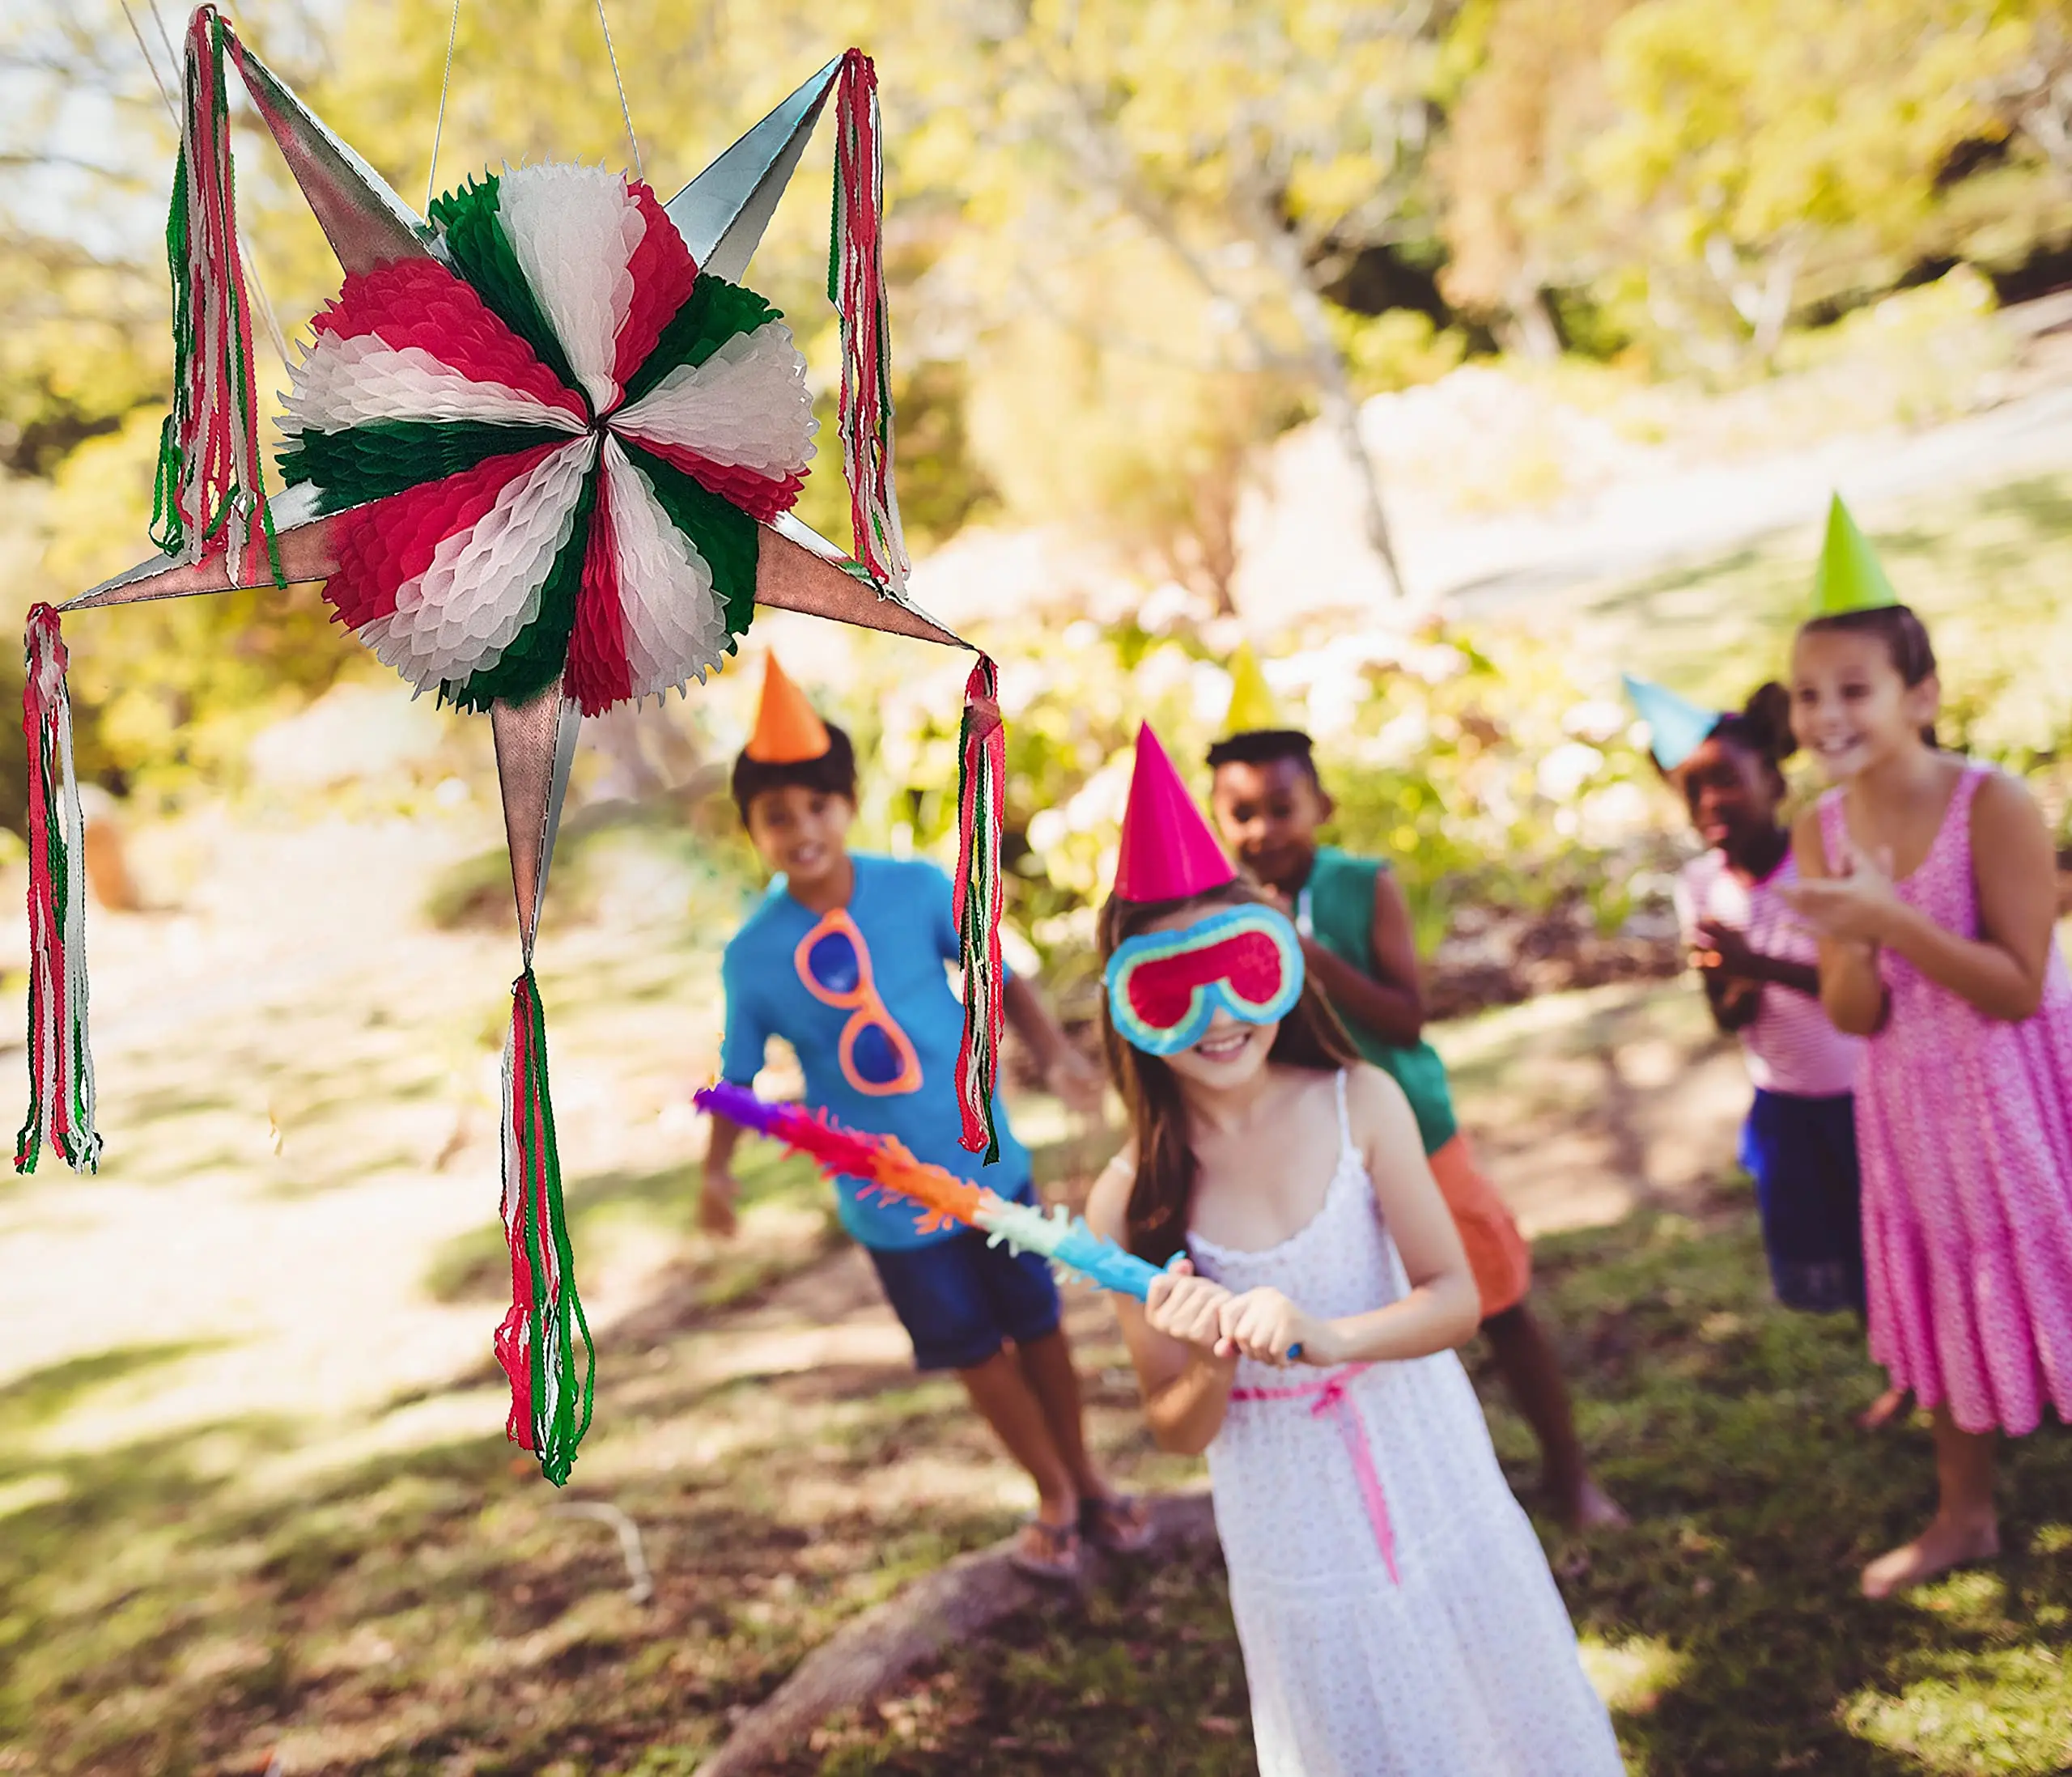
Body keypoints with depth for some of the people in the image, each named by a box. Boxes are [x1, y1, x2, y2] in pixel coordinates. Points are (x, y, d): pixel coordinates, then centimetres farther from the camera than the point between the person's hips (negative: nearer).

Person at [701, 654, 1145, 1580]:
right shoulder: (754, 954, -14)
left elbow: (999, 977, -5)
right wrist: (719, 1166, -14)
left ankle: (1088, 1482, 38)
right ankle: (1054, 1497, 37)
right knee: (976, 1351, 14)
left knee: (1038, 1326, 15)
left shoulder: (920, 889, -16)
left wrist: (1056, 1053, -18)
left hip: (985, 1159, 0)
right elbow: (741, 1071, -3)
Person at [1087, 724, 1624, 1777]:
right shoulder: (1131, 1199, -14)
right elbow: (1176, 1428, -6)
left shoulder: (1359, 1106, -13)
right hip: (1299, 1548, -1)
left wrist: (1326, 1337, -29)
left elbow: (1456, 1296, -12)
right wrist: (1211, 1368, -28)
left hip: (1436, 1489, 1)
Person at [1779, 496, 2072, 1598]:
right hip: (1910, 1104, 5)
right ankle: (1964, 1515, 36)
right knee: (1946, 1302, 18)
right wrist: (1851, 945, -24)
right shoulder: (1821, 831, -5)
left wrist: (1893, 920, -30)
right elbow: (1856, 1018, -3)